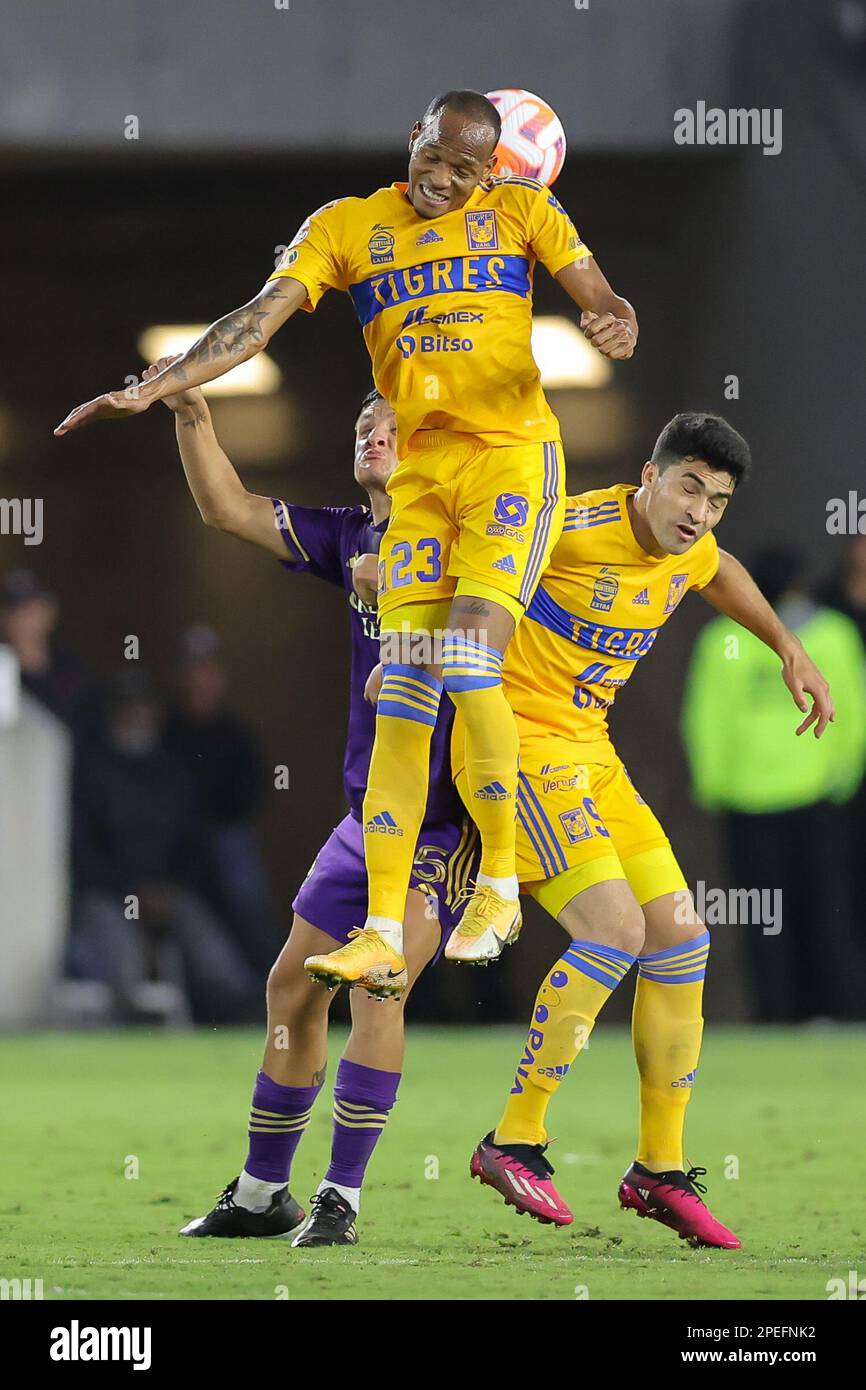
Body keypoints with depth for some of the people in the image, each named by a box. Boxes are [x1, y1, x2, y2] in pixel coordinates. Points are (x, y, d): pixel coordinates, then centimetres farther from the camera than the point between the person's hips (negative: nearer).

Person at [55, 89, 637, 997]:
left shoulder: (522, 210, 4)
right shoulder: (348, 228, 7)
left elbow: (602, 301, 3)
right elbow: (257, 321, 0)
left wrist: (617, 326, -22)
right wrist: (150, 390, -11)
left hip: (513, 456, -3)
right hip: (419, 472, 3)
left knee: (469, 665, -19)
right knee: (403, 694, -3)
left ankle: (501, 885, -1)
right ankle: (383, 932, -2)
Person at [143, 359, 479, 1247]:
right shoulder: (354, 540, 9)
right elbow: (229, 509, 11)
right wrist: (190, 412, 1)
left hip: (455, 819, -7)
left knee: (379, 980, -19)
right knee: (294, 985, 9)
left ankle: (341, 1198, -13)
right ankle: (262, 1195, 21)